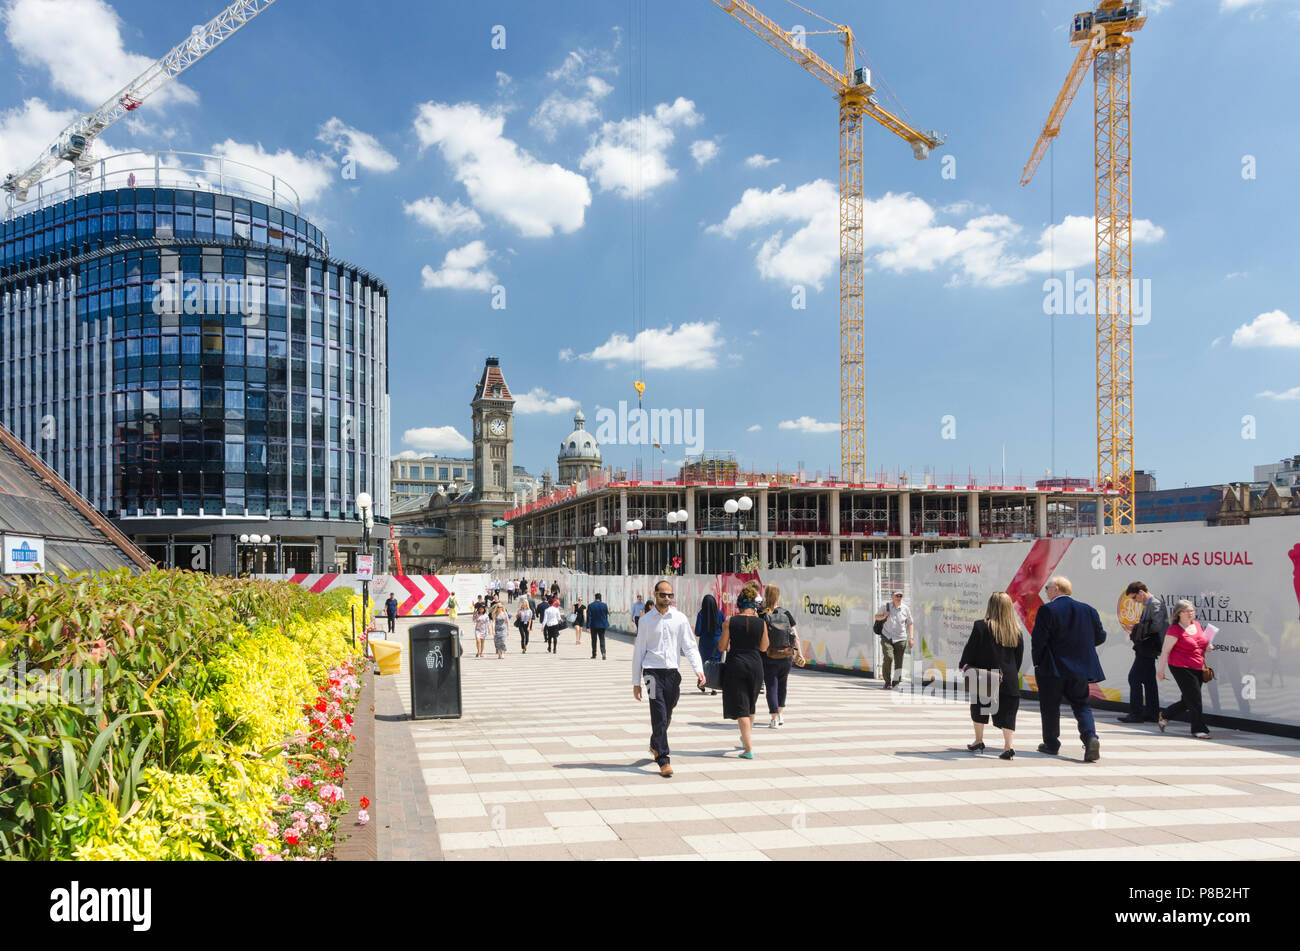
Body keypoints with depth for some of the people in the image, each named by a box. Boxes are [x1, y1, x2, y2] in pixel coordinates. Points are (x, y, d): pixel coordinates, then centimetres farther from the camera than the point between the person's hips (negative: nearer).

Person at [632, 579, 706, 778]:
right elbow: (638, 651, 7)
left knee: (666, 716, 14)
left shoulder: (680, 618, 6)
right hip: (653, 671, -2)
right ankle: (664, 761, -8)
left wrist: (698, 669, -13)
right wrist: (636, 682, 6)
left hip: (673, 671, 3)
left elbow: (690, 646, 4)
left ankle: (655, 745, 41)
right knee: (659, 716, -11)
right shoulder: (646, 620, 3)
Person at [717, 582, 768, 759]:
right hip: (755, 664, 3)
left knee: (740, 707, 0)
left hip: (735, 665, -3)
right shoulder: (761, 623, -3)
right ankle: (748, 736, 41)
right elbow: (763, 647, 10)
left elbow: (721, 647, -2)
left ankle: (749, 748, -5)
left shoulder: (730, 621, -7)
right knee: (750, 704, 24)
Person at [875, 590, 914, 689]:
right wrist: (883, 616, -11)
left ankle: (895, 680, 18)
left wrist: (911, 638, 4)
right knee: (888, 657, -17)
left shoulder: (906, 609, 2)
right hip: (887, 637, -1)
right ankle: (887, 681, -3)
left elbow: (909, 624, 11)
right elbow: (876, 617, 11)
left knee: (899, 661, -1)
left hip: (900, 639, 1)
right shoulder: (885, 606, -1)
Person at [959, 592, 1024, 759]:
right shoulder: (1016, 631, 0)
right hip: (1009, 681, 2)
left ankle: (978, 742, 26)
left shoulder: (981, 627, -11)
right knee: (1007, 714, 4)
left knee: (979, 710, 17)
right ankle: (1008, 746, -6)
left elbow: (970, 650, -5)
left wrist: (964, 665, 10)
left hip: (983, 681, -2)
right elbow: (1019, 659, 8)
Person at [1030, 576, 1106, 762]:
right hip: (1080, 669, 4)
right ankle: (1090, 737, -10)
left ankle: (1051, 743, 17)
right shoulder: (1088, 610, 5)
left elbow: (1038, 639, -15)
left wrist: (1037, 661, -1)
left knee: (1050, 707, 9)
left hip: (1052, 669, -4)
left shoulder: (1047, 610, -12)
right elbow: (1100, 637, 10)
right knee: (1081, 705, 12)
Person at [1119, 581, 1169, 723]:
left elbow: (1157, 626, -22)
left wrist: (1139, 628, -12)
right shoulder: (1147, 605, 16)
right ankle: (1152, 712, 20)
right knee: (1148, 680, 14)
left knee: (1134, 678, -10)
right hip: (1146, 648, 10)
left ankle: (1136, 713, -9)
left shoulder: (1155, 603, -14)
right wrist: (1136, 630, 9)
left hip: (1148, 648, -10)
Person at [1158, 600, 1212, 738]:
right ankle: (1199, 729, 4)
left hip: (1198, 669, 8)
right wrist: (1162, 670, -14)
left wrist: (1207, 647, 5)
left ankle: (1165, 716, 30)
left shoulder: (1197, 625, 11)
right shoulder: (1174, 630, -11)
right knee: (1194, 700, -6)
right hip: (1182, 668, -8)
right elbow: (1165, 651, -11)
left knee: (1188, 701, 12)